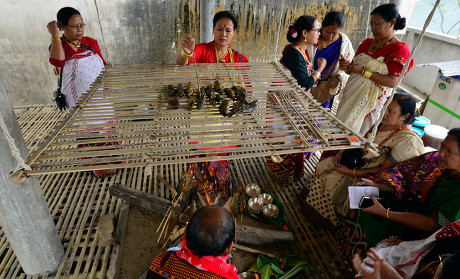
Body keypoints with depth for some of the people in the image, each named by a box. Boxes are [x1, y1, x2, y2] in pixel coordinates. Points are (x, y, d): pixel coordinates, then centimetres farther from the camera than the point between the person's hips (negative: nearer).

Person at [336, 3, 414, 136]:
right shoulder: (367, 43, 11)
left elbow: (392, 82, -17)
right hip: (351, 94, 6)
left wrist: (363, 71, -21)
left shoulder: (401, 50, -7)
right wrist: (347, 67, -7)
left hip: (372, 100, -6)